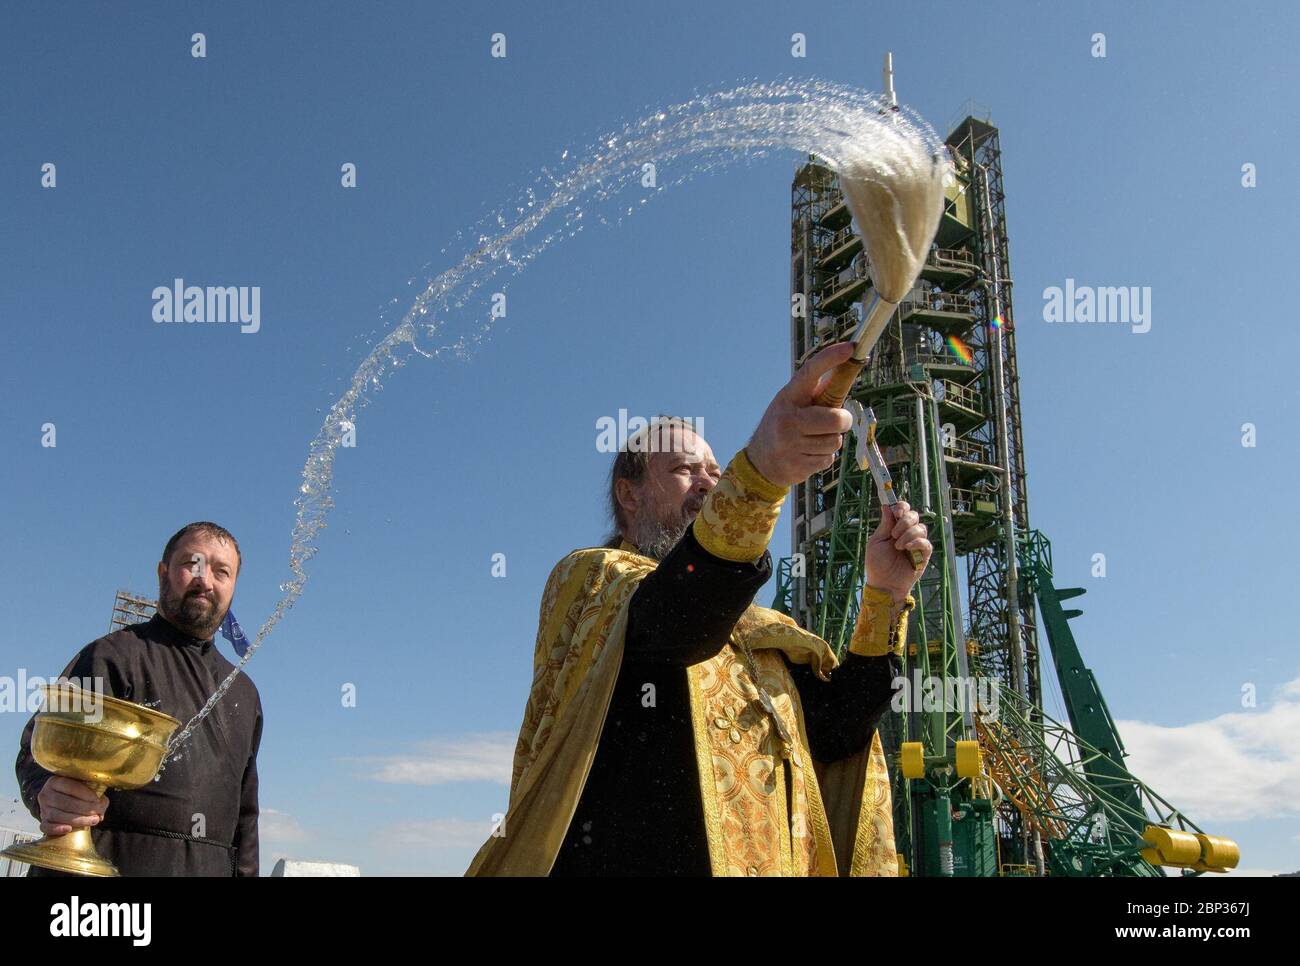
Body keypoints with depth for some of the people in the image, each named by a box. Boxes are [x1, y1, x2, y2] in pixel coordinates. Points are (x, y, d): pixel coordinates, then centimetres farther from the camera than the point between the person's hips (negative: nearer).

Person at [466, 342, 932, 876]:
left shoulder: (761, 633, 20)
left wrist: (884, 594, -2)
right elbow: (673, 620, -18)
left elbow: (835, 733, 9)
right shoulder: (588, 577, 3)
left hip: (773, 864, 4)